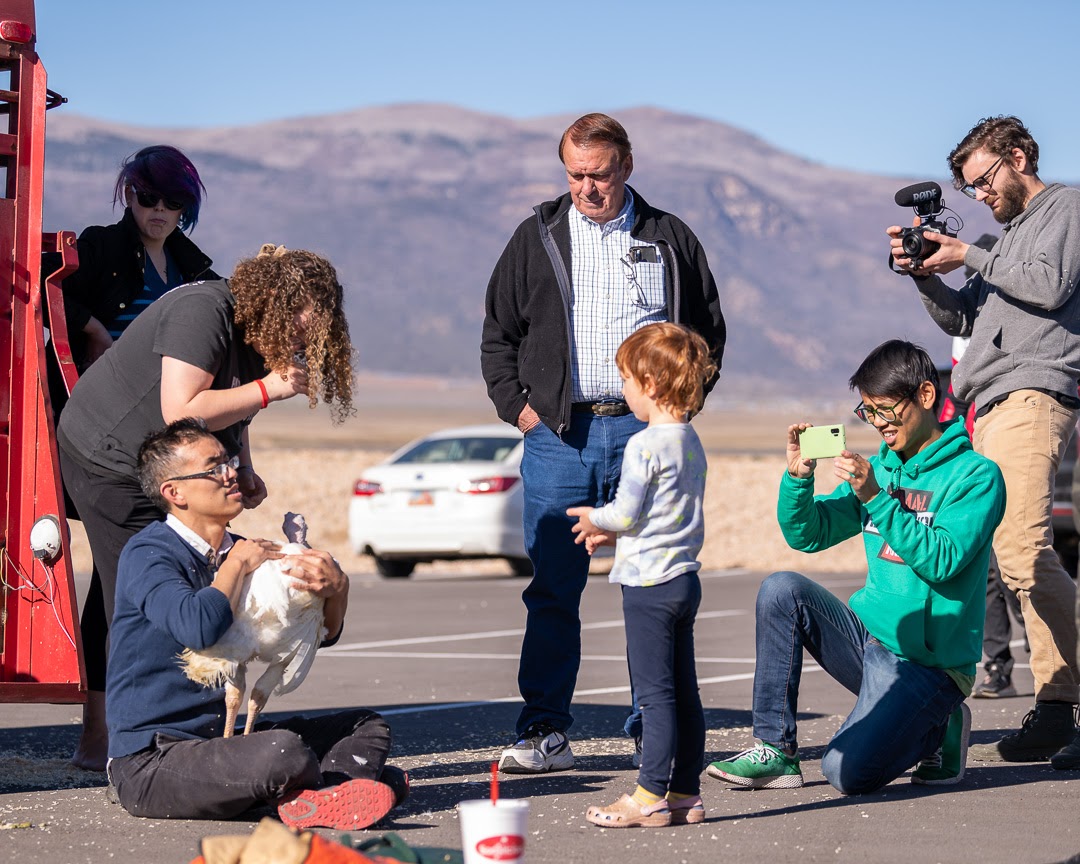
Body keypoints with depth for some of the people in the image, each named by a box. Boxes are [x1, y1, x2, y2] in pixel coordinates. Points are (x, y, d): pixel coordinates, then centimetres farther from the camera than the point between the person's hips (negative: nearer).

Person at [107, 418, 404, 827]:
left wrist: (336, 589, -11)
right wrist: (237, 564, -15)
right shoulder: (148, 554, -11)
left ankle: (321, 798, -22)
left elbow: (322, 634, 12)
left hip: (216, 742, 9)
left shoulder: (240, 553, 13)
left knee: (366, 726, 9)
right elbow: (198, 627, -33)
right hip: (149, 762, -9)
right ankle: (351, 773, -5)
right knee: (283, 751, -36)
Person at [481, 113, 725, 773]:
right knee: (552, 589, -1)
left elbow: (709, 328, 16)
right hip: (558, 435, 1)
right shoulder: (538, 238, 10)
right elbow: (499, 333, 14)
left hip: (644, 430, 0)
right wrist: (518, 408, 3)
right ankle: (545, 733, 3)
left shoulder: (669, 239, 9)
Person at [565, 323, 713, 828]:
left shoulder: (645, 446, -15)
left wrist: (593, 520, 6)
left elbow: (627, 513, -14)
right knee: (683, 692, 10)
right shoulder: (691, 443, 12)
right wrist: (612, 533, 21)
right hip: (685, 575, 9)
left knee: (654, 692, -6)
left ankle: (650, 797, -4)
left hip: (649, 581, -9)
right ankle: (685, 794, 14)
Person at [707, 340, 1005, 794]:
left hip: (927, 662, -7)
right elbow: (807, 535, 9)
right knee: (781, 590, -17)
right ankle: (775, 751, -9)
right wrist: (798, 475, -9)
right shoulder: (878, 468, 11)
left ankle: (935, 730, 8)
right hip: (868, 635, 7)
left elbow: (942, 561, -22)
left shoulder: (976, 476, -9)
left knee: (848, 771, -24)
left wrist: (876, 499, -28)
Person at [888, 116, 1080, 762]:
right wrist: (925, 272, 13)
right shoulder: (1015, 233, 32)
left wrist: (968, 256, -3)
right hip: (995, 406, 9)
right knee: (1020, 551, 3)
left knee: (1020, 545, -22)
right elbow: (961, 319, 30)